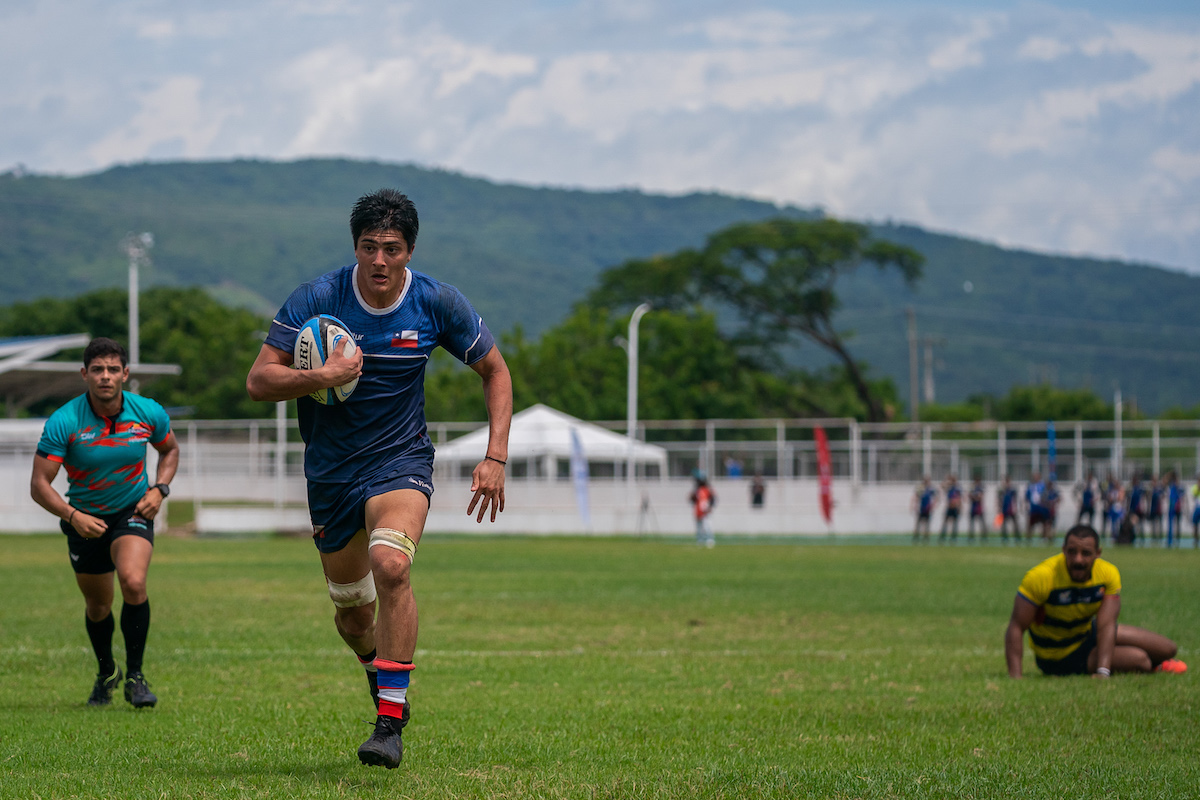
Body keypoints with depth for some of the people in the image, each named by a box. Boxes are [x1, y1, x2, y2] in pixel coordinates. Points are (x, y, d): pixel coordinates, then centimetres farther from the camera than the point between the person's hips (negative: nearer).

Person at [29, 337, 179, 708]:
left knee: (133, 582, -26)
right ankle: (106, 673, 43)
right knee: (98, 605, 13)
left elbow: (170, 449, 9)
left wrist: (159, 489, -8)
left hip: (133, 512, 0)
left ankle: (135, 676, -13)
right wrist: (72, 516, -35)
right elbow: (39, 484, -20)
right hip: (85, 519, 0)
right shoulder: (63, 422, -21)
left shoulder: (148, 413, -13)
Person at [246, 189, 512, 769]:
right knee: (351, 611, 10)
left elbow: (495, 371, 5)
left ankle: (391, 721, -26)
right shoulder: (316, 300, -11)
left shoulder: (437, 303, -8)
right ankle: (379, 671, 47)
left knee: (390, 565, -30)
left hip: (400, 460, -2)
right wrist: (324, 376, -27)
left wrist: (496, 457, -5)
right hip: (331, 471, 2)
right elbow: (258, 381, -10)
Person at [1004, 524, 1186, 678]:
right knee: (1139, 659, -17)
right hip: (1060, 655, -5)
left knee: (1166, 649, 3)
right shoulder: (1040, 576, -32)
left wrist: (1103, 672, -37)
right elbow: (1016, 628, -29)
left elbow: (1106, 625, -24)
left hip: (1088, 632, 5)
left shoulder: (1108, 574, -18)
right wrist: (1015, 677, -38)